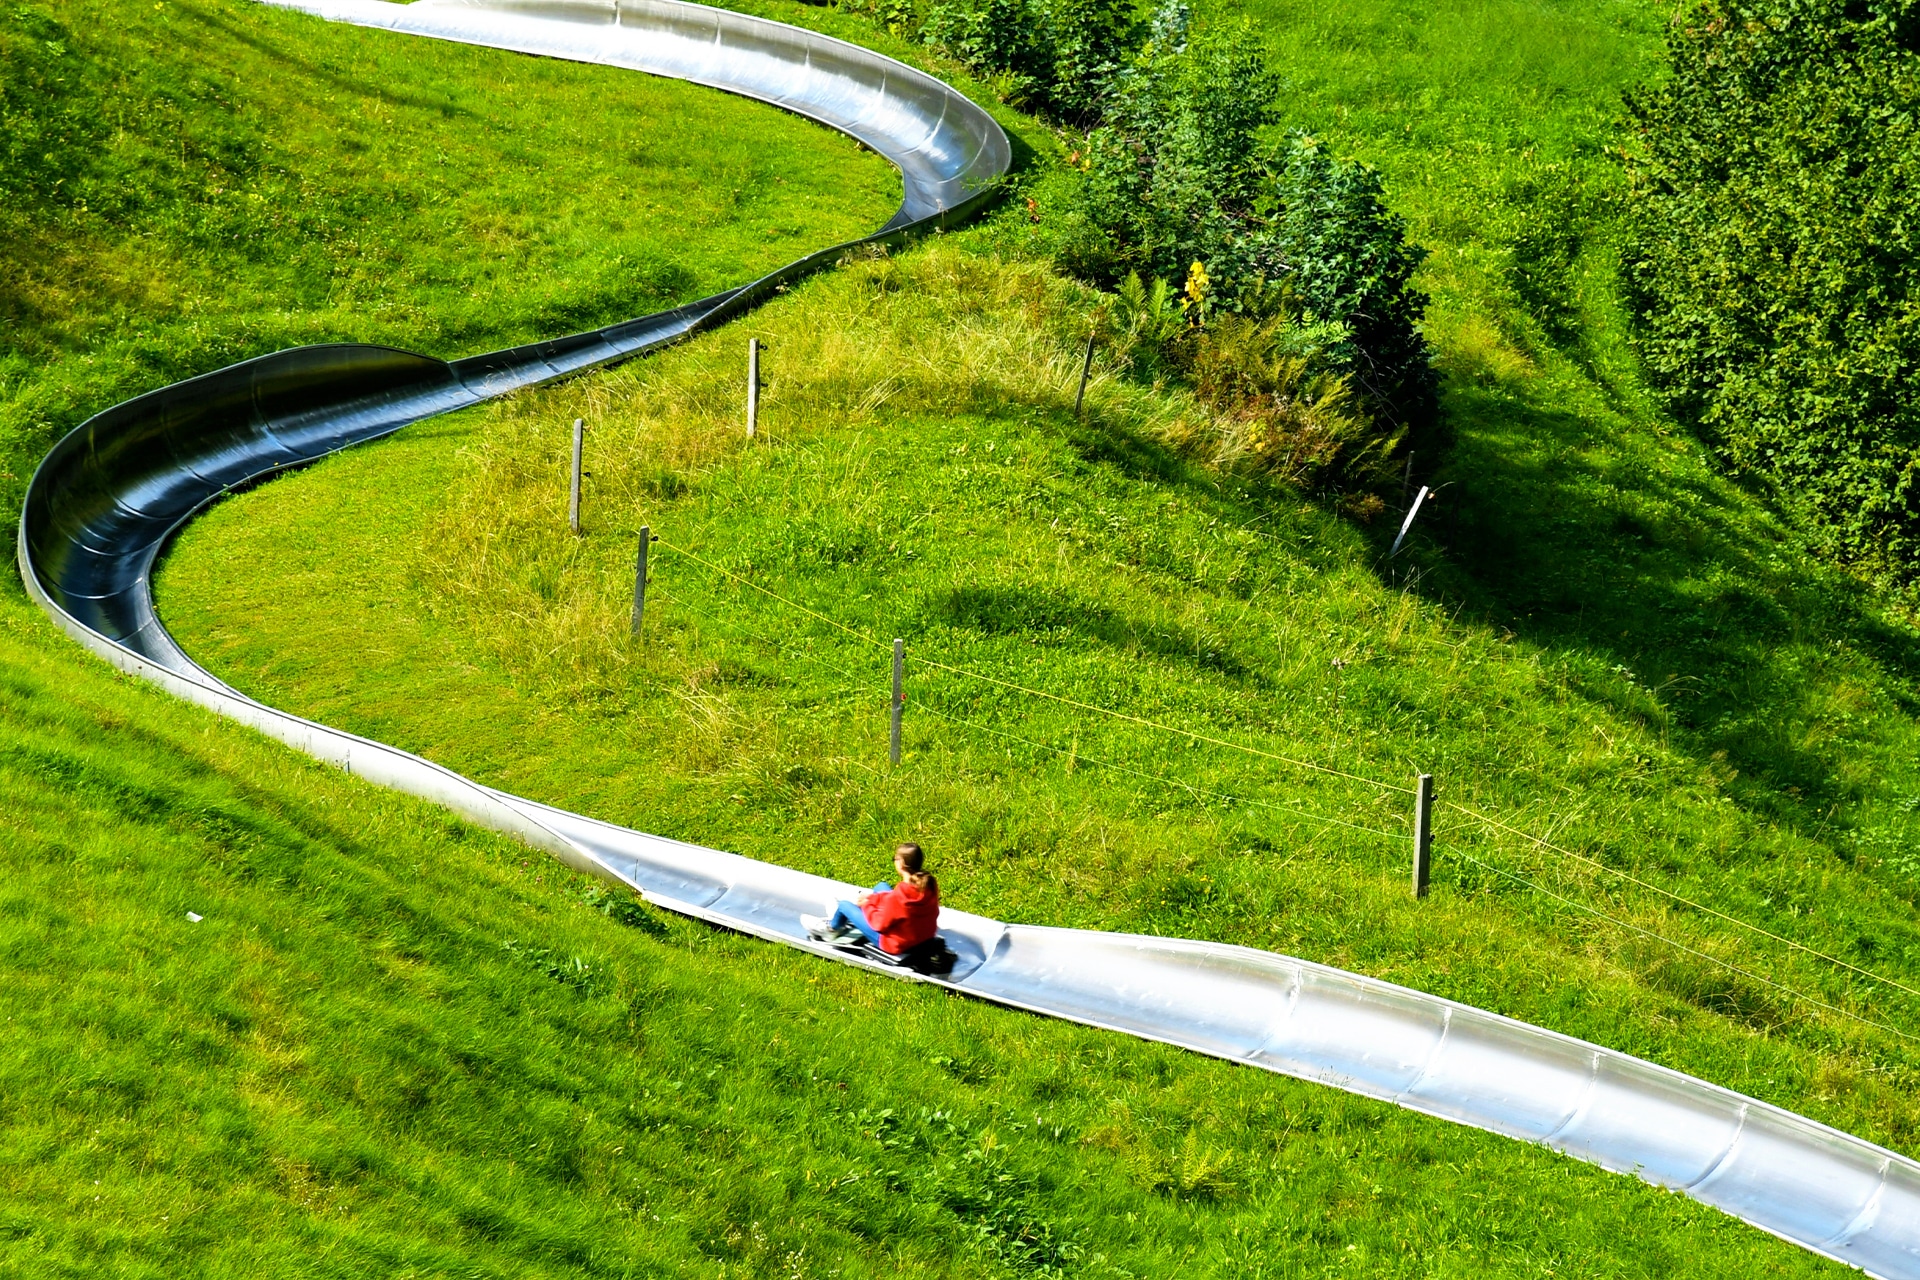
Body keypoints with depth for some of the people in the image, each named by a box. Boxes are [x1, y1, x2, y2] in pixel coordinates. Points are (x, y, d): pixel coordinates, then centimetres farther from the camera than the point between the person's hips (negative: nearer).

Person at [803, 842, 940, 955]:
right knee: (882, 887, 22)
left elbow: (879, 923, -20)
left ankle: (832, 928, 44)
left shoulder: (898, 897, -35)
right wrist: (873, 898, 3)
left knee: (843, 905, 9)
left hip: (895, 944, -7)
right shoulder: (930, 884, -15)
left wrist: (867, 905, -1)